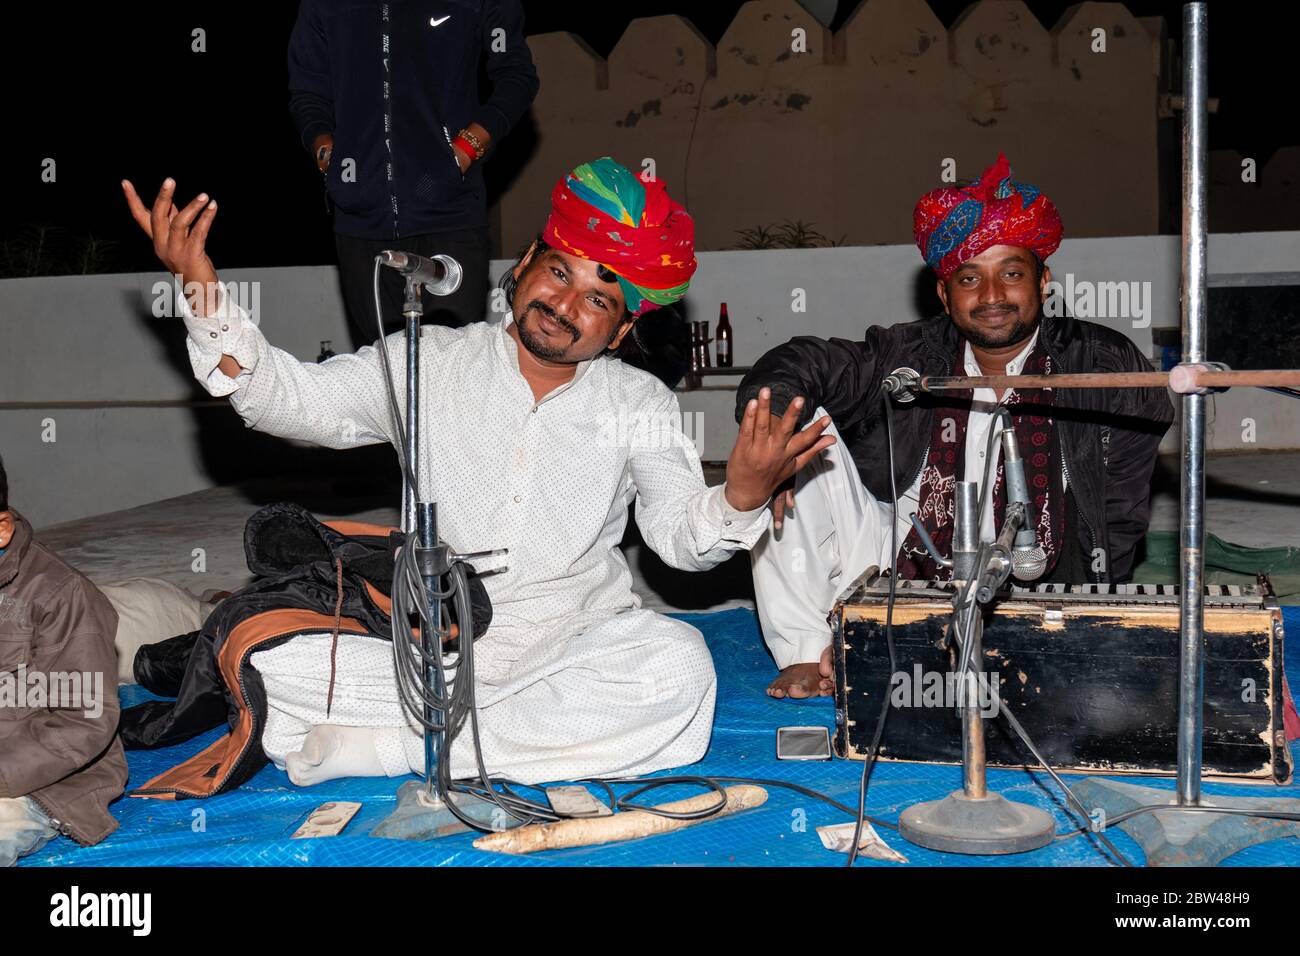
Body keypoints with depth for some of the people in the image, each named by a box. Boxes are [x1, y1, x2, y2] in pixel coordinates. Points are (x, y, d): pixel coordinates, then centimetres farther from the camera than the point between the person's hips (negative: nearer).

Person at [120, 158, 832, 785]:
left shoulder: (639, 405, 5)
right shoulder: (427, 363, 4)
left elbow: (680, 533, -1)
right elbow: (292, 400, -4)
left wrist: (740, 498, -25)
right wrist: (204, 292, -18)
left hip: (574, 645, 1)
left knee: (679, 667, -32)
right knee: (267, 665, -22)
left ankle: (386, 743, -23)